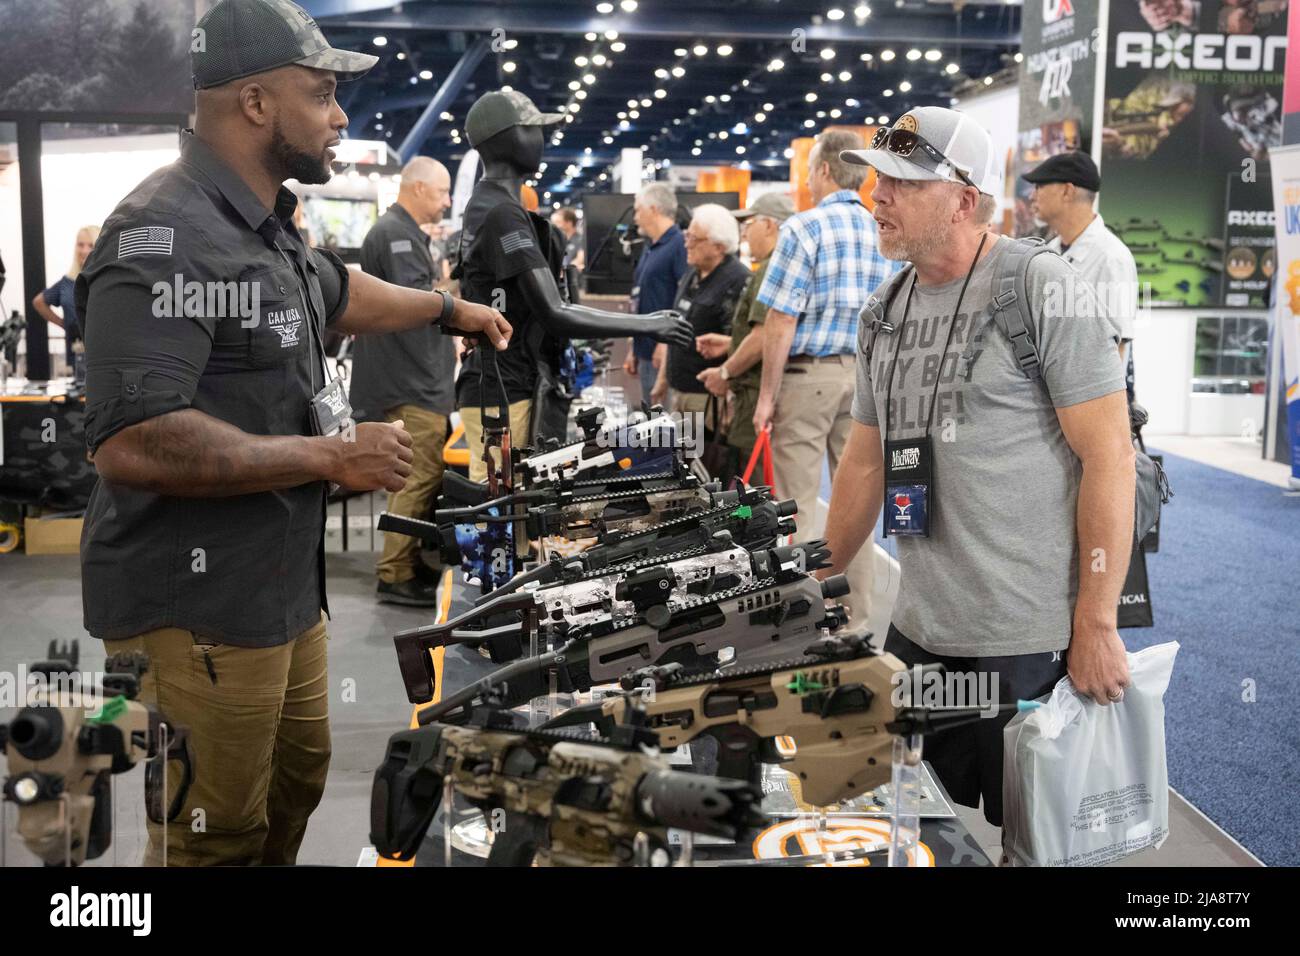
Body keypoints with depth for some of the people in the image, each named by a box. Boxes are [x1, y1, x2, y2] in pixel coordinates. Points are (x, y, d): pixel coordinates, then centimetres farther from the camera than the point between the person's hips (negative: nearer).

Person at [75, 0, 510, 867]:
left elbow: (337, 294, 33)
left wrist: (451, 309, 44)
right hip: (198, 603, -10)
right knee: (218, 838, 2)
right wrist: (332, 456, -25)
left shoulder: (265, 224, 10)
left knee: (297, 777, 23)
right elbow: (131, 442, -32)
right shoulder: (166, 236, -23)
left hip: (280, 581, 10)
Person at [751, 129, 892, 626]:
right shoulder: (884, 235, 7)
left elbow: (781, 322, -12)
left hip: (809, 374, -5)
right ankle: (857, 617, 18)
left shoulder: (803, 228, -9)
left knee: (797, 505, 1)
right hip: (865, 375, 6)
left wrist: (766, 396, -7)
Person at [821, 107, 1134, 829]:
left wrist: (1097, 627, -16)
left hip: (1032, 645, -6)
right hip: (916, 634, 6)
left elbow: (1109, 454, -13)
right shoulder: (886, 311, 10)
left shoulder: (1043, 289, -10)